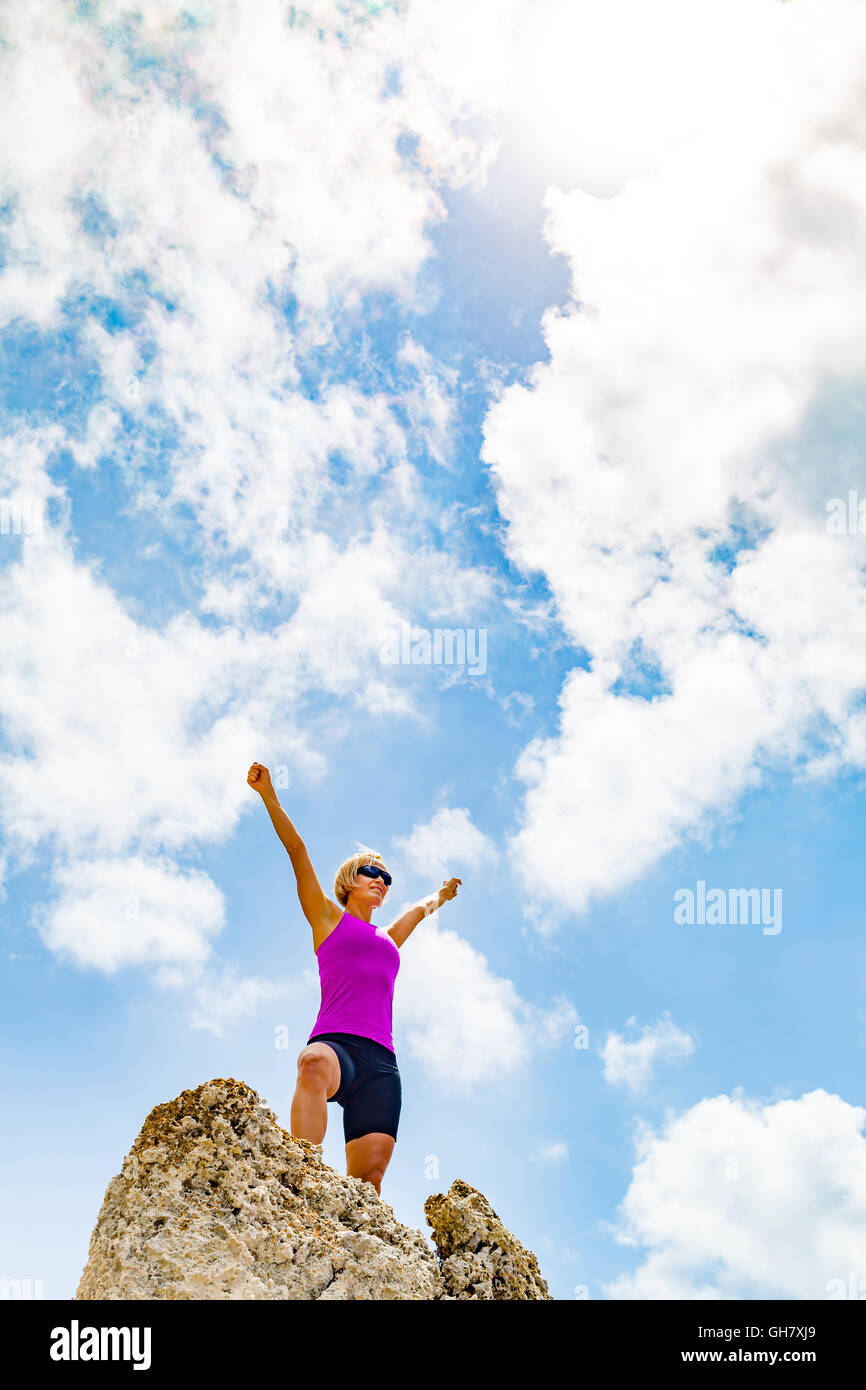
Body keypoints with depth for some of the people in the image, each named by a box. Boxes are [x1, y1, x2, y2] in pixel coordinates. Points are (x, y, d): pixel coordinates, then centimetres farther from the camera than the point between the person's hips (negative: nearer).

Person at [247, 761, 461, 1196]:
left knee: (371, 1172, -15)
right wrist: (269, 795, 10)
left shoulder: (389, 938, 34)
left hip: (381, 1061, 5)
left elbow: (421, 907, 55)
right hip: (334, 1041, -5)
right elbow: (297, 851, 15)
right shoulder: (329, 918, 22)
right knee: (315, 1065, -41)